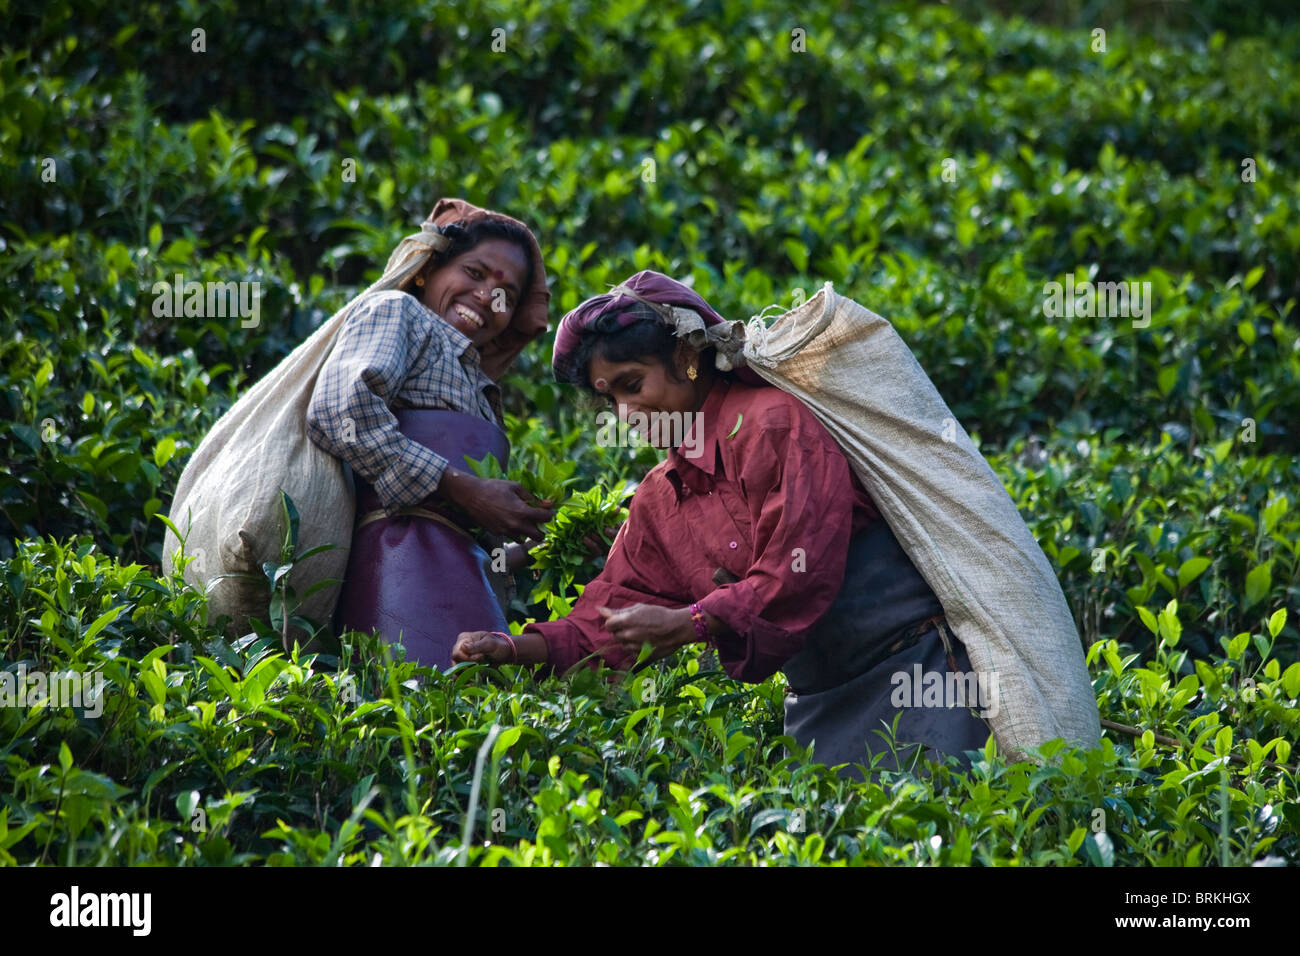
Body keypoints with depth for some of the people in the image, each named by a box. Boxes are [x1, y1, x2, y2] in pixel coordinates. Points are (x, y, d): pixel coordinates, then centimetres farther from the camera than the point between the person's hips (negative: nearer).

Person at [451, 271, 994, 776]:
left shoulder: (776, 421, -11)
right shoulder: (658, 500, 14)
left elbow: (802, 572, -18)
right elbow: (614, 614, 12)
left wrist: (685, 624, -21)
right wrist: (518, 648, -3)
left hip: (907, 665, -7)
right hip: (817, 703, 7)